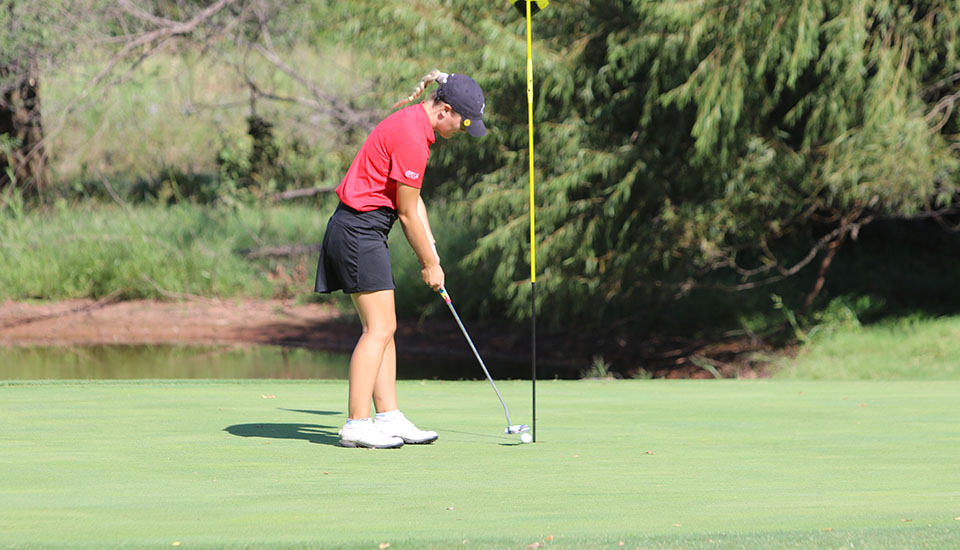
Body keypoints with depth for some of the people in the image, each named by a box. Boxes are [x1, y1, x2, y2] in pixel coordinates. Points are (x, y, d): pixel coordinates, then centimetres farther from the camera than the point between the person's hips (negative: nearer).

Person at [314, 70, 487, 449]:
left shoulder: (413, 123, 12)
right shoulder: (411, 138, -20)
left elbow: (413, 200, 17)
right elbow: (408, 213, -14)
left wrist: (431, 254, 11)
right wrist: (429, 264, -2)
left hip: (361, 229, 10)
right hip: (360, 230, -10)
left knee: (383, 330, 10)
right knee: (379, 328, -10)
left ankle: (389, 417, 11)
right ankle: (356, 425, -10)